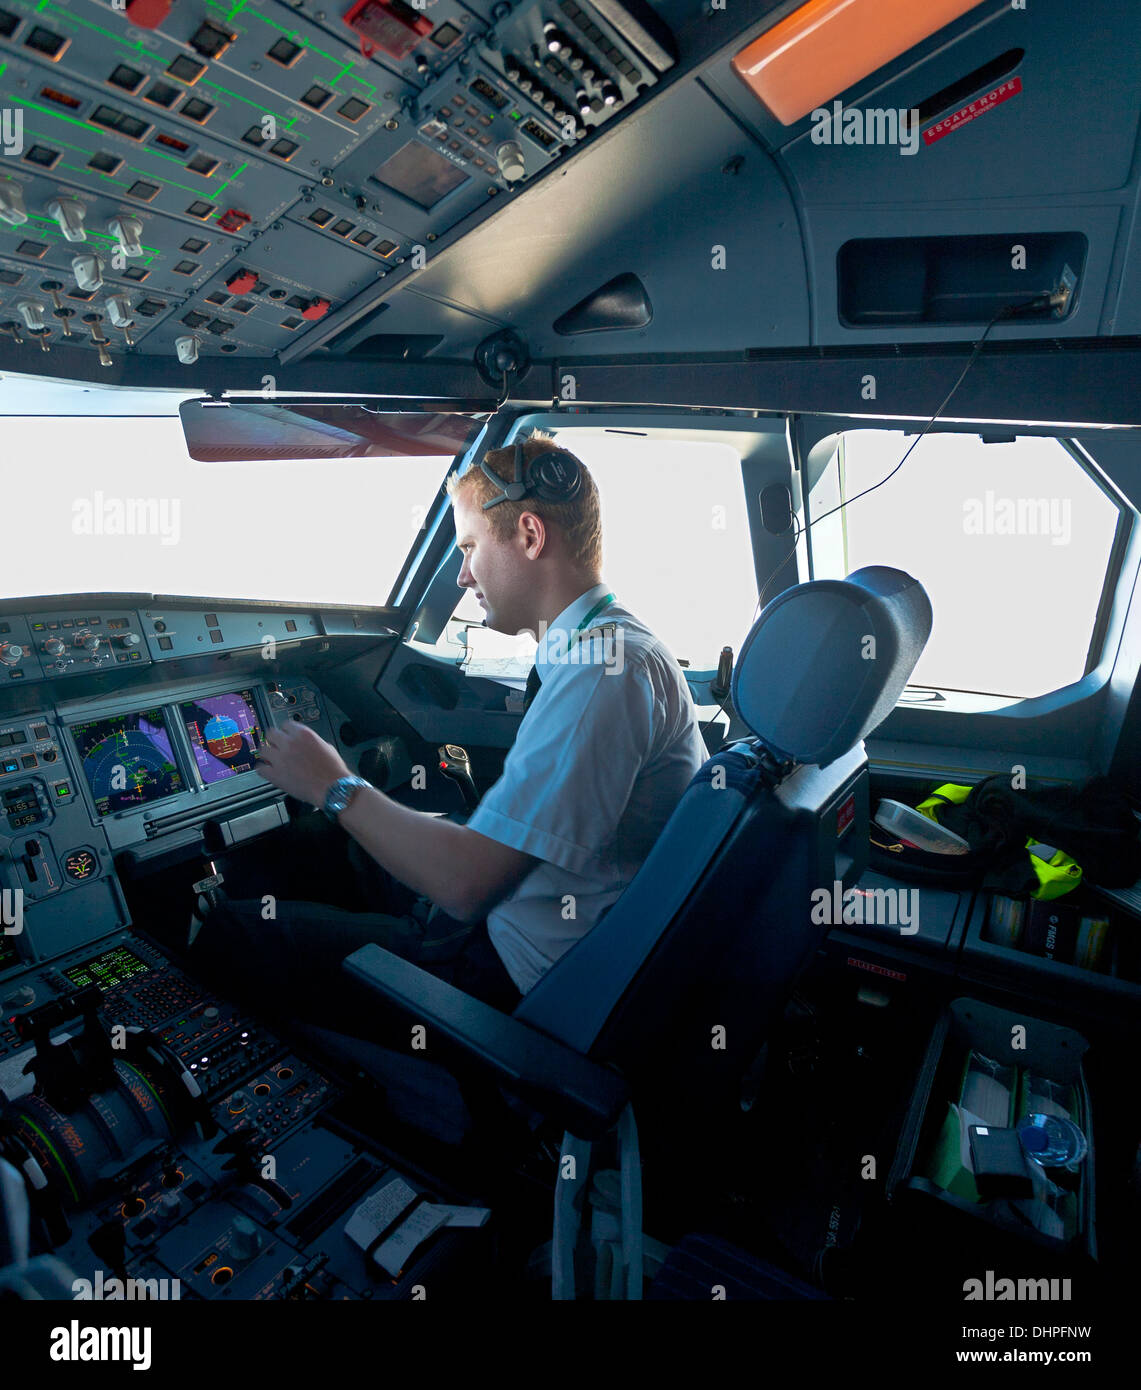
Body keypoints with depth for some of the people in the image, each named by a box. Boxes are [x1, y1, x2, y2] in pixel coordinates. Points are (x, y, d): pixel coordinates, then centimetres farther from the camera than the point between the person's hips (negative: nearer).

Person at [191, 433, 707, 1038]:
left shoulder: (606, 667, -25)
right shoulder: (617, 648, 9)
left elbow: (465, 883, -27)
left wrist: (336, 789, -13)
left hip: (519, 981, -10)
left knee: (231, 933, -4)